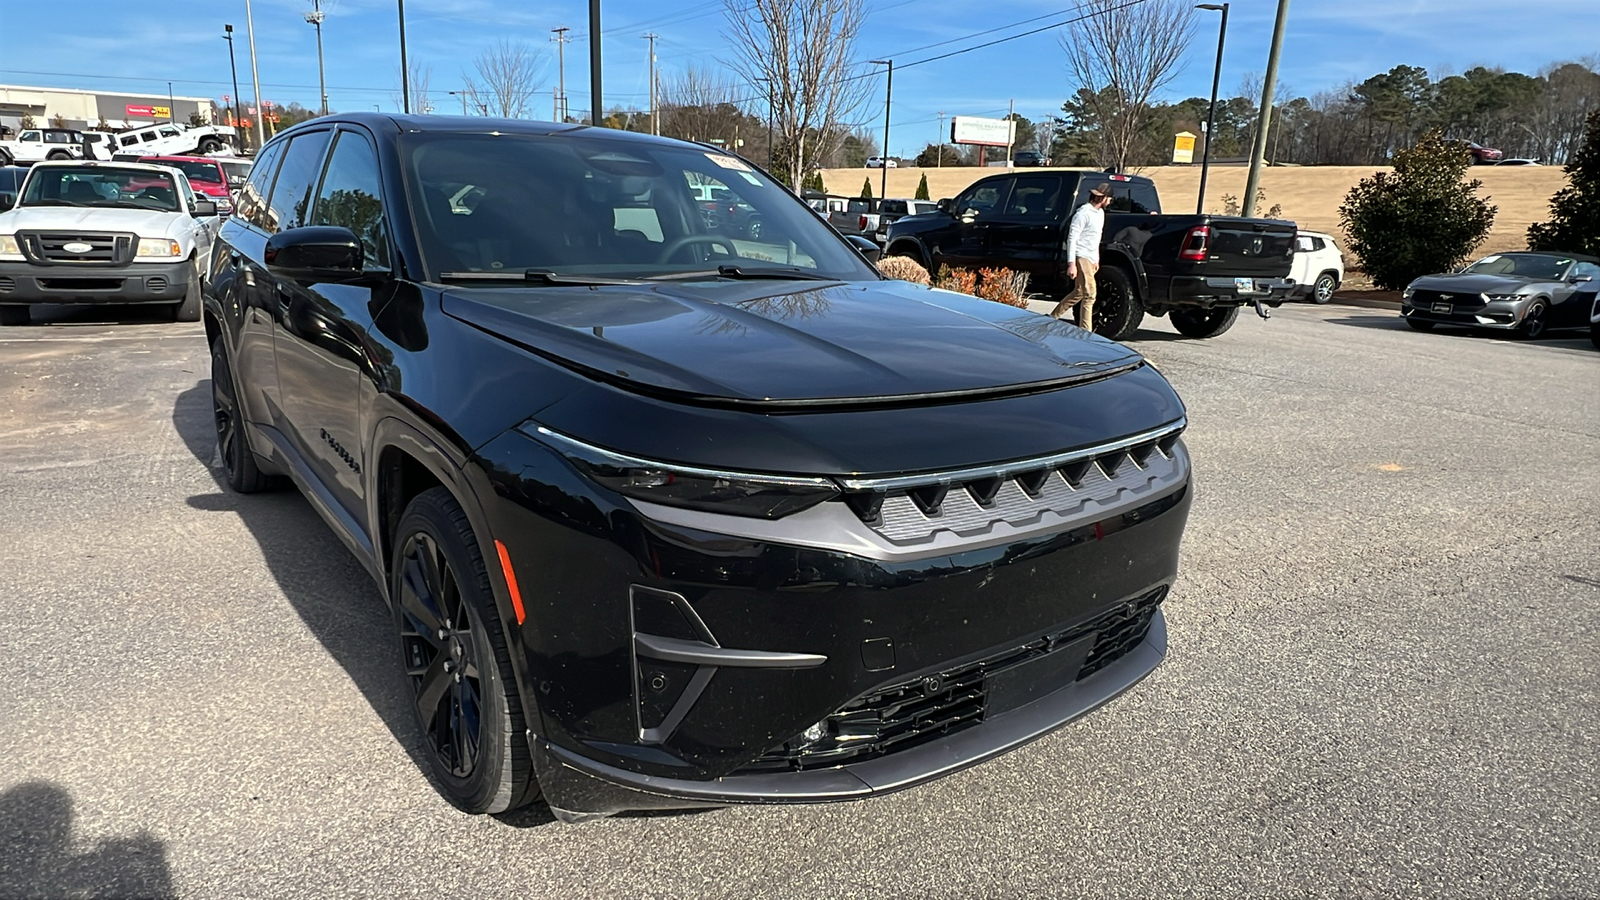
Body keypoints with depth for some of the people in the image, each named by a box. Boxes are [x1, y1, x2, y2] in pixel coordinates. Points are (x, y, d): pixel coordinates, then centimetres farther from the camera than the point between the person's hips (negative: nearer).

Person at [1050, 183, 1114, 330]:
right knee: (1089, 295, -11)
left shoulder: (1100, 212, 16)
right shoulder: (1084, 213, -13)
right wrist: (1071, 263, -21)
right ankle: (1086, 332, -8)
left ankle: (1052, 317, 25)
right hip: (1081, 258, -10)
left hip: (1091, 259, 10)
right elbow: (1072, 238, -16)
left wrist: (1097, 259, 23)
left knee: (1079, 293, 14)